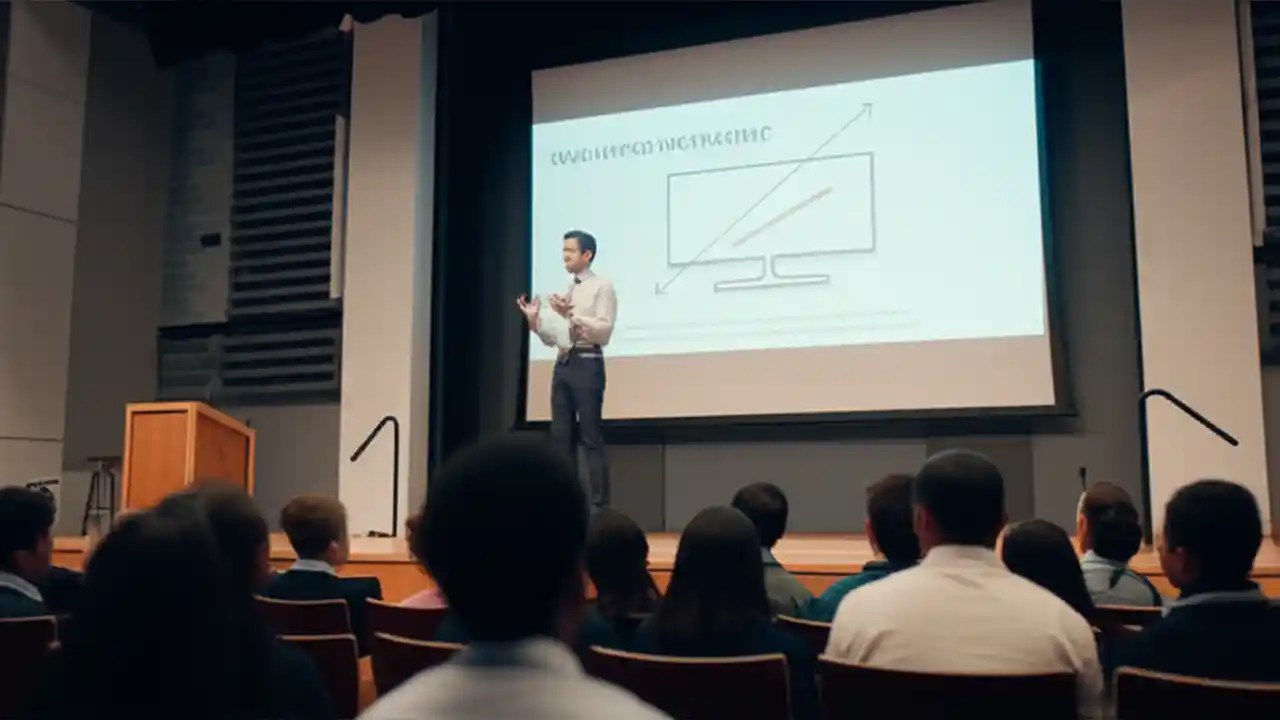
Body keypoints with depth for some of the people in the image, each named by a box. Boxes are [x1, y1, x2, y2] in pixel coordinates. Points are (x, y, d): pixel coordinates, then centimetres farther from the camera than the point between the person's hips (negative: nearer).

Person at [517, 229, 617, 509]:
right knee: (561, 436, 6)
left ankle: (599, 505, -2)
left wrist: (571, 314, -21)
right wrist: (534, 320, 2)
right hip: (562, 364, 7)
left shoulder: (602, 287, -1)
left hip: (587, 363, -7)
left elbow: (604, 331, -13)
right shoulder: (564, 292, 18)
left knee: (591, 437, -6)